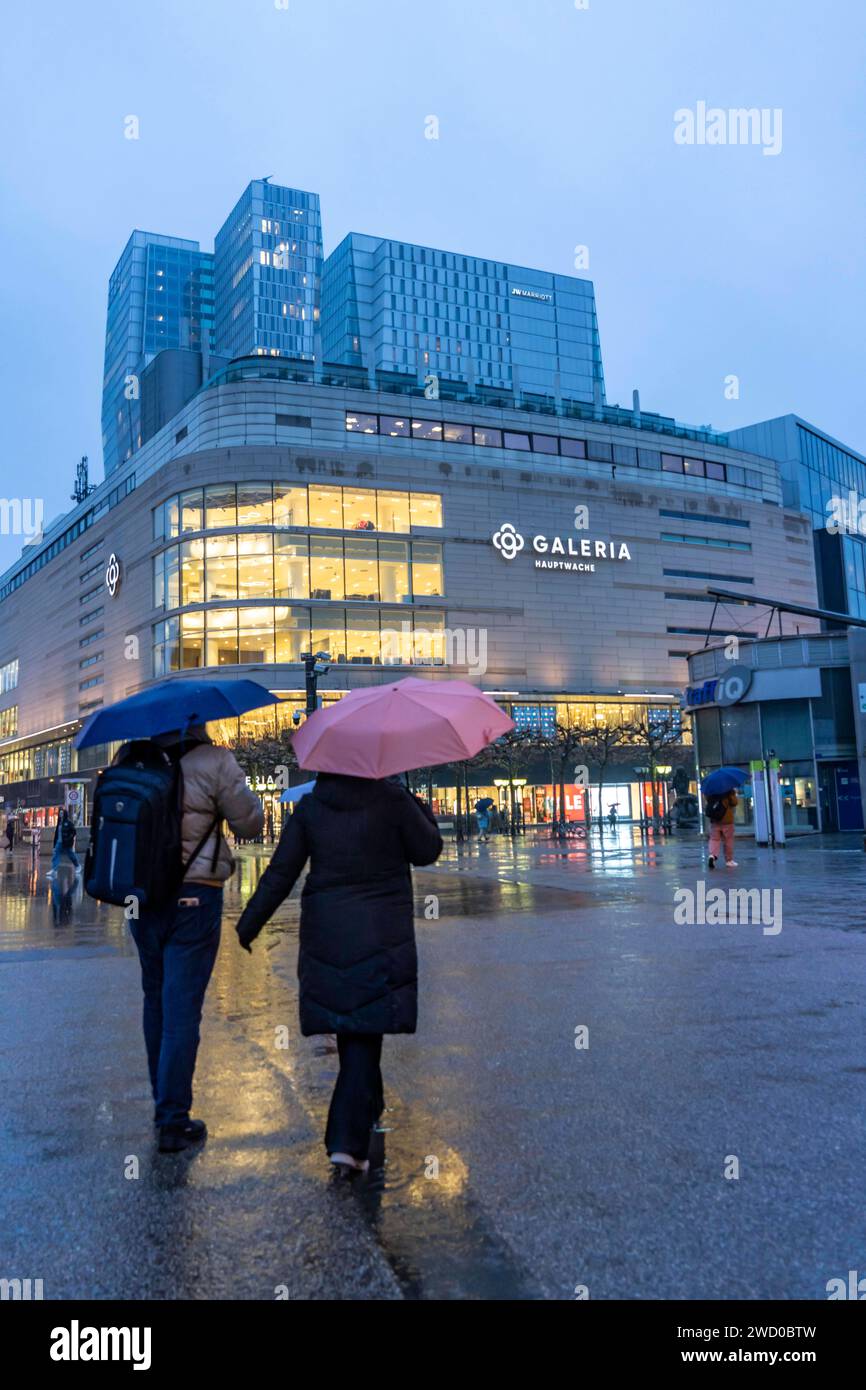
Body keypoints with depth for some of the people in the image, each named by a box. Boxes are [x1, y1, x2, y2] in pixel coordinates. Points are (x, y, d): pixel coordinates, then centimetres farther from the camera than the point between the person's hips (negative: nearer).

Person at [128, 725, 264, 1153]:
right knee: (182, 1009, 1)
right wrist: (241, 788, 9)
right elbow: (249, 824, -7)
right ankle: (173, 1120, 6)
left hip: (143, 896, 5)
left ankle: (163, 1103, 33)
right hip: (193, 897, -5)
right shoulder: (214, 762, -13)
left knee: (155, 1001, 19)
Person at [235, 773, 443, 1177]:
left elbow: (280, 873, 0)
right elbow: (427, 851, 1)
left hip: (325, 936, 3)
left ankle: (368, 1105, 40)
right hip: (381, 939, -3)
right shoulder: (392, 798, -7)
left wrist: (249, 924, 10)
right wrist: (421, 809, 18)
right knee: (364, 1034, 0)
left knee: (348, 1027, 19)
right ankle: (347, 1141, -5)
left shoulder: (310, 807, 1)